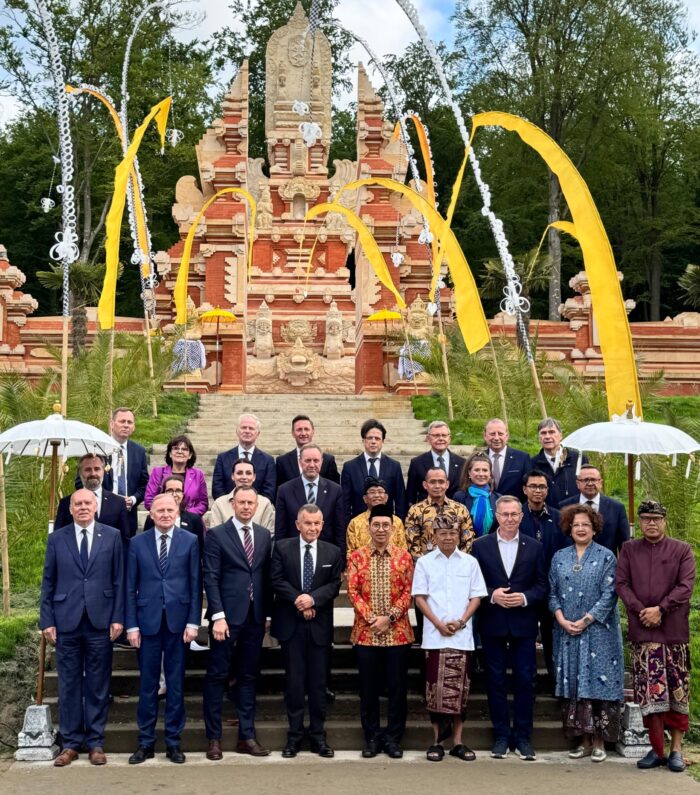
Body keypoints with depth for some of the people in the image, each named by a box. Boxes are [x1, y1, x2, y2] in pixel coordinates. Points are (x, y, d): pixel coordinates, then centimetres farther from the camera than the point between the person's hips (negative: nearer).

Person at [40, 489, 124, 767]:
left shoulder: (112, 536, 3)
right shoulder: (57, 538, 6)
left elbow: (119, 580, 2)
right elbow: (48, 582, 6)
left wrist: (118, 617, -4)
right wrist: (47, 620, 0)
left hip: (100, 621, -1)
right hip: (67, 622, 1)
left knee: (98, 684, 5)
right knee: (69, 685, 6)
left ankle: (95, 742, 15)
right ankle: (71, 743, 16)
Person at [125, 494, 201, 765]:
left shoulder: (190, 541, 3)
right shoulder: (137, 543, 5)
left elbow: (196, 584, 2)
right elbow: (131, 587, 5)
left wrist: (193, 622, -4)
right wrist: (131, 625, -1)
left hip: (178, 620, 0)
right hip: (148, 621, 1)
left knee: (176, 683, 6)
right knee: (147, 684, 6)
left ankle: (173, 741, 15)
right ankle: (145, 742, 16)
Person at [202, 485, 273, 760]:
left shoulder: (264, 535, 11)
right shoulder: (216, 535, -3)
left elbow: (266, 576, 12)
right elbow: (211, 579, -7)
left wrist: (268, 612, 7)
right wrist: (218, 616, -14)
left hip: (255, 617, 4)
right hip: (227, 616, -4)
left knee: (249, 677, 9)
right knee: (217, 676, 2)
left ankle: (247, 736, 16)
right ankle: (214, 738, 10)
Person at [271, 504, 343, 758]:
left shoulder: (332, 552, 6)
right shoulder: (282, 548, 2)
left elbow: (334, 585, 1)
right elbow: (277, 580, -4)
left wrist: (313, 599, -15)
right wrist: (298, 600, -14)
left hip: (319, 625, 1)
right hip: (291, 623, -1)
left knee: (318, 681, 5)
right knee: (294, 680, 3)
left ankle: (318, 735, 14)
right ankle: (294, 735, 12)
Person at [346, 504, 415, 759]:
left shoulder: (403, 557, 4)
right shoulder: (356, 556, 3)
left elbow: (408, 592, 0)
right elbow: (352, 591, -2)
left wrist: (390, 617, -12)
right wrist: (371, 618, -12)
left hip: (398, 632, 0)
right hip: (366, 632, 0)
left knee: (397, 687, 4)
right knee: (368, 688, 6)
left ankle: (393, 738, 15)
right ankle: (372, 738, 16)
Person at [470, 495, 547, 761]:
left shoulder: (534, 547, 5)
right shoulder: (480, 545, 2)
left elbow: (542, 586, 5)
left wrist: (525, 597, -13)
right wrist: (492, 595, -14)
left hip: (523, 624, 0)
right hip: (492, 624, 0)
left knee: (525, 680, 2)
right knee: (495, 680, 5)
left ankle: (523, 736, 13)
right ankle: (501, 735, 16)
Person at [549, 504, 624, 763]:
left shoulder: (606, 557, 1)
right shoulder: (559, 557, 11)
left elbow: (609, 594, -6)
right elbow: (553, 593, 9)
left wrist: (586, 620, -13)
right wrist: (562, 619, -7)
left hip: (598, 631, -3)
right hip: (566, 632, 3)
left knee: (598, 682, -3)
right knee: (572, 684, 4)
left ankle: (599, 741, 5)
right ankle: (582, 739, 12)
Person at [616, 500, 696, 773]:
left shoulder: (682, 550, 6)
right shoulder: (629, 549, 12)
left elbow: (686, 586, -3)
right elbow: (621, 584, 4)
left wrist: (660, 609, -12)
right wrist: (641, 611, -9)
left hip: (675, 630, -1)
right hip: (642, 631, 1)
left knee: (676, 690, 3)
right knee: (651, 691, -2)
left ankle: (676, 749, 10)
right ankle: (657, 750, 5)